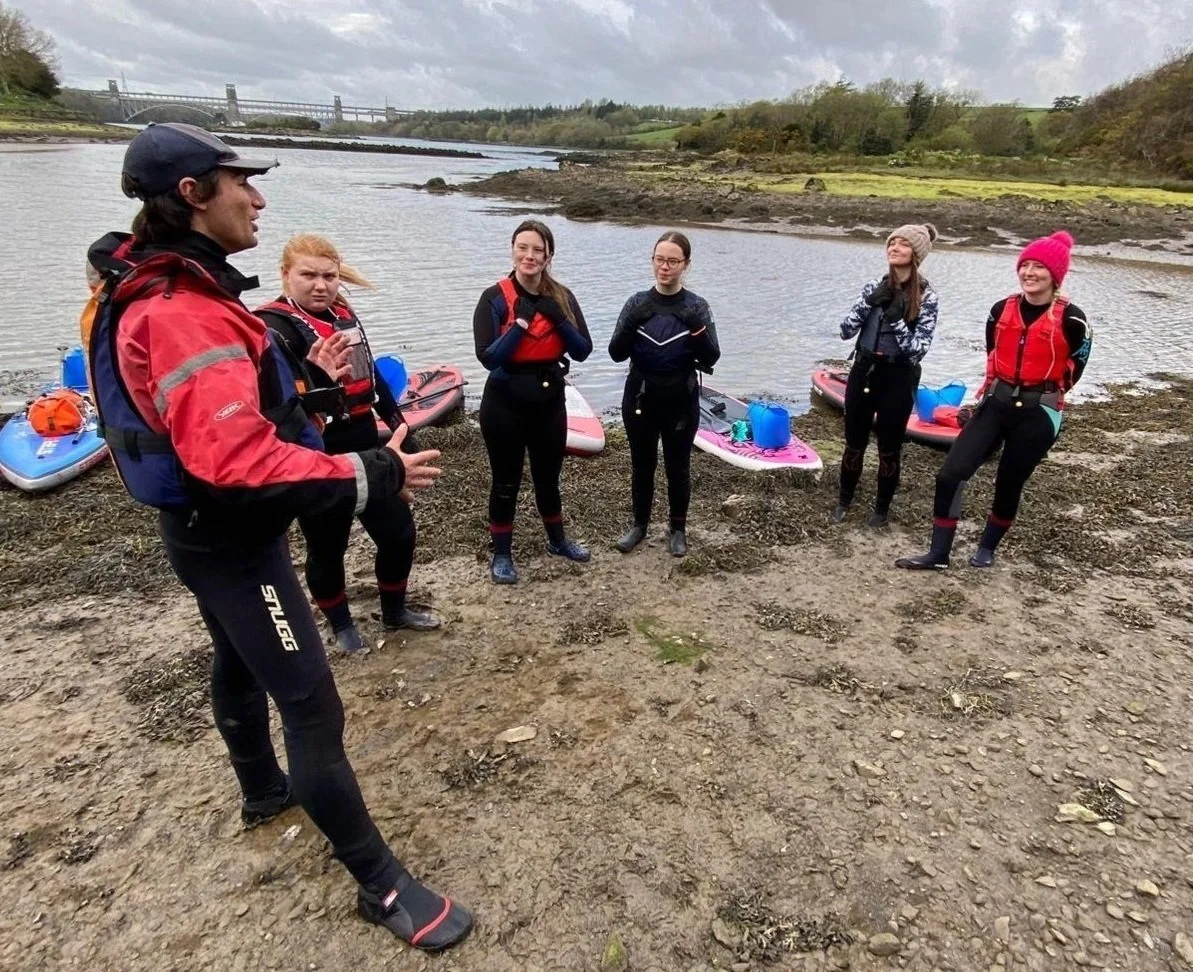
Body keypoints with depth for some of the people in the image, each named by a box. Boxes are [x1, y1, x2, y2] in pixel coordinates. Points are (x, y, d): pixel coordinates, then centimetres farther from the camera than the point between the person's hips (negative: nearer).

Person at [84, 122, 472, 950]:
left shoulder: (162, 291, 7)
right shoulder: (183, 313, -27)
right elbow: (237, 460, -38)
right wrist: (369, 478, -35)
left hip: (210, 528, 11)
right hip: (233, 539, -11)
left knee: (241, 665, 26)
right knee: (312, 709, -6)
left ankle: (265, 792, 50)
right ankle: (382, 884, 7)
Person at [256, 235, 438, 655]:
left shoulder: (344, 314, 7)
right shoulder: (275, 325, -14)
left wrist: (397, 422, 25)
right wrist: (313, 373, -49)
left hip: (364, 449, 7)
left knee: (399, 531, 14)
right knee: (327, 548, 7)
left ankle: (394, 611, 36)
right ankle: (342, 626, 31)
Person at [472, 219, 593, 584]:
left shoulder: (562, 297, 1)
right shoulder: (495, 298, -10)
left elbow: (583, 351, -4)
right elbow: (488, 358, -19)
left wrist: (559, 319, -17)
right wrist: (521, 321, -23)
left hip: (550, 401, 4)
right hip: (505, 404, -3)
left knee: (548, 476, 19)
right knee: (506, 481, 8)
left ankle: (557, 540, 40)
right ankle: (501, 554, 24)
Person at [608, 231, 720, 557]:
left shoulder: (696, 306, -4)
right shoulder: (638, 302, -2)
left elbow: (711, 358, -10)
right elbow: (616, 353, -8)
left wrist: (697, 328, -27)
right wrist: (631, 324, -26)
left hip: (681, 401, -1)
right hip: (640, 398, 1)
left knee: (678, 467, 10)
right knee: (641, 465, 13)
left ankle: (678, 529, 27)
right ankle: (640, 525, 31)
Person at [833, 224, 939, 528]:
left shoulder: (926, 296, -7)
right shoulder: (875, 287, 4)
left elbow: (917, 350, -14)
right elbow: (846, 331, -2)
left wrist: (896, 318, -20)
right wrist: (870, 303, -13)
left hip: (898, 378, -3)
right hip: (863, 371, 4)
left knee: (889, 447, 8)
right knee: (854, 442, 13)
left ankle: (882, 508, 25)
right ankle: (844, 500, 31)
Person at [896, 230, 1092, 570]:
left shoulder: (1070, 319, -11)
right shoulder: (1002, 310, 2)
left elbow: (1073, 369, 5)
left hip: (1038, 414, -3)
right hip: (995, 404, 4)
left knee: (1008, 485, 10)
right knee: (950, 474, -8)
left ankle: (986, 548, 33)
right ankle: (938, 554, 0)